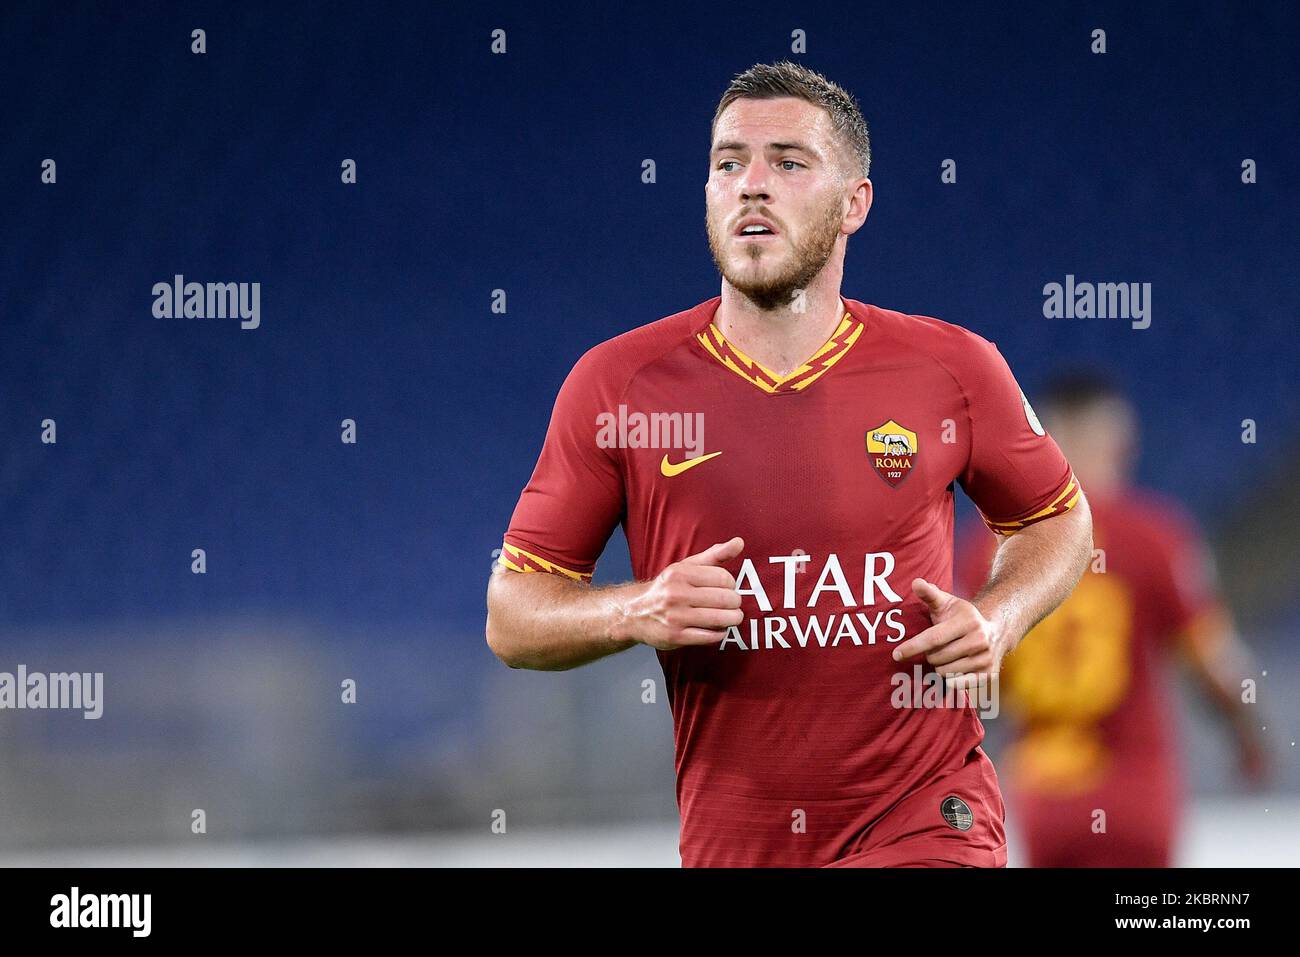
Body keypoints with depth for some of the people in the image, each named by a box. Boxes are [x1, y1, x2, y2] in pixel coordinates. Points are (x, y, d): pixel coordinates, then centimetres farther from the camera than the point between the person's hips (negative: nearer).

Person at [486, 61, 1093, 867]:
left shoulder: (952, 369, -1)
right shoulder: (617, 385, -2)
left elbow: (1059, 517, 17)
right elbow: (511, 618, 3)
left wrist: (997, 620, -2)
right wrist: (636, 612, -17)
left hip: (926, 826, -1)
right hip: (731, 839, 1)